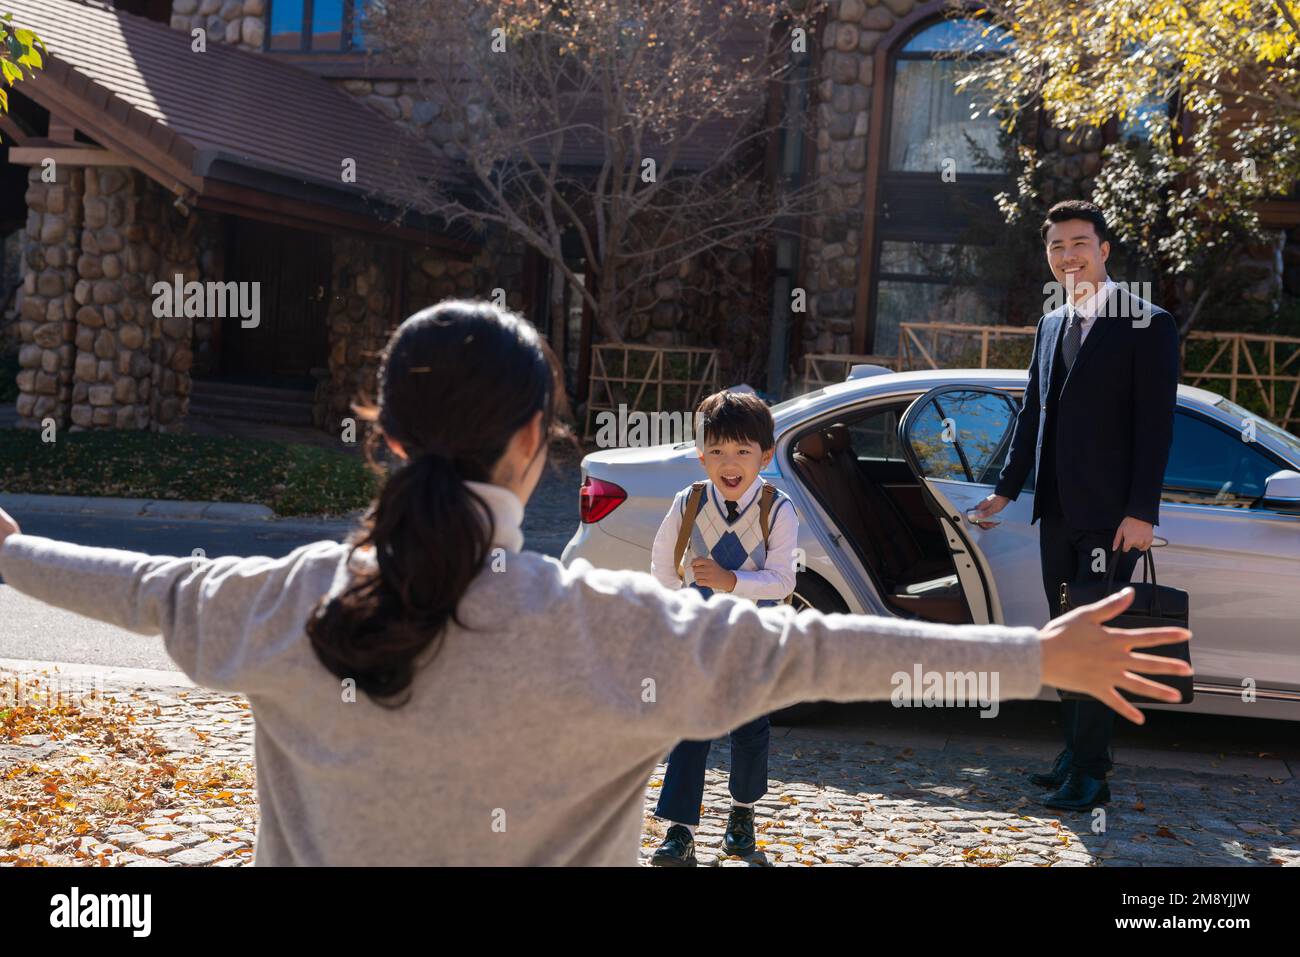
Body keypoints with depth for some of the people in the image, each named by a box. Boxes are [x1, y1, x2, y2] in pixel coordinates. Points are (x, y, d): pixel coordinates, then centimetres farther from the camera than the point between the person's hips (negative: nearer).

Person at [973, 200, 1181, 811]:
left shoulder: (1148, 325, -6)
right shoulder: (1050, 326, 15)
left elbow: (1156, 424, -11)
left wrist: (1141, 511, -16)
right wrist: (1006, 489, 16)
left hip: (1110, 515, -7)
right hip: (1057, 511, 7)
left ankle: (1090, 776, 2)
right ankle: (1077, 753, 25)